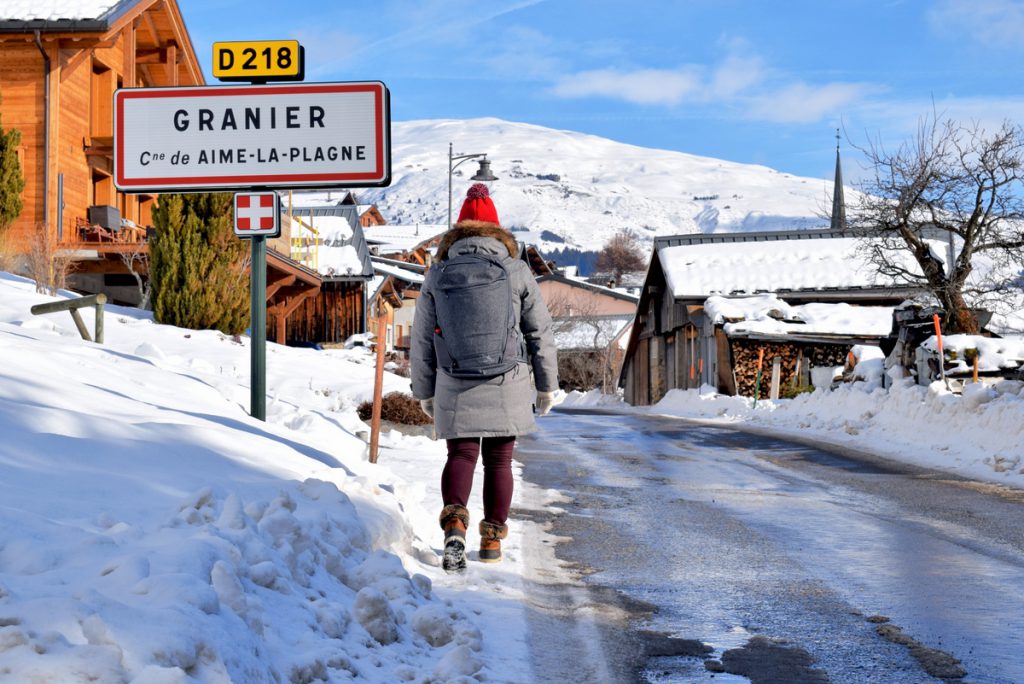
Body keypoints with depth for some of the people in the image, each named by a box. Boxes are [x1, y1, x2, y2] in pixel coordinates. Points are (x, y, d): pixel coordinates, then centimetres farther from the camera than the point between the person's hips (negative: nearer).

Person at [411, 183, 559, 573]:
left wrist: (424, 392, 16)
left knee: (461, 455, 7)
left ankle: (454, 522, -18)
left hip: (455, 390, 0)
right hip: (506, 387, 0)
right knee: (499, 460, 11)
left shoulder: (438, 274, 3)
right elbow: (540, 332, 5)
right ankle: (492, 537, 14)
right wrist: (547, 385, 15)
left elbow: (421, 340, 6)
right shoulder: (516, 270, 1)